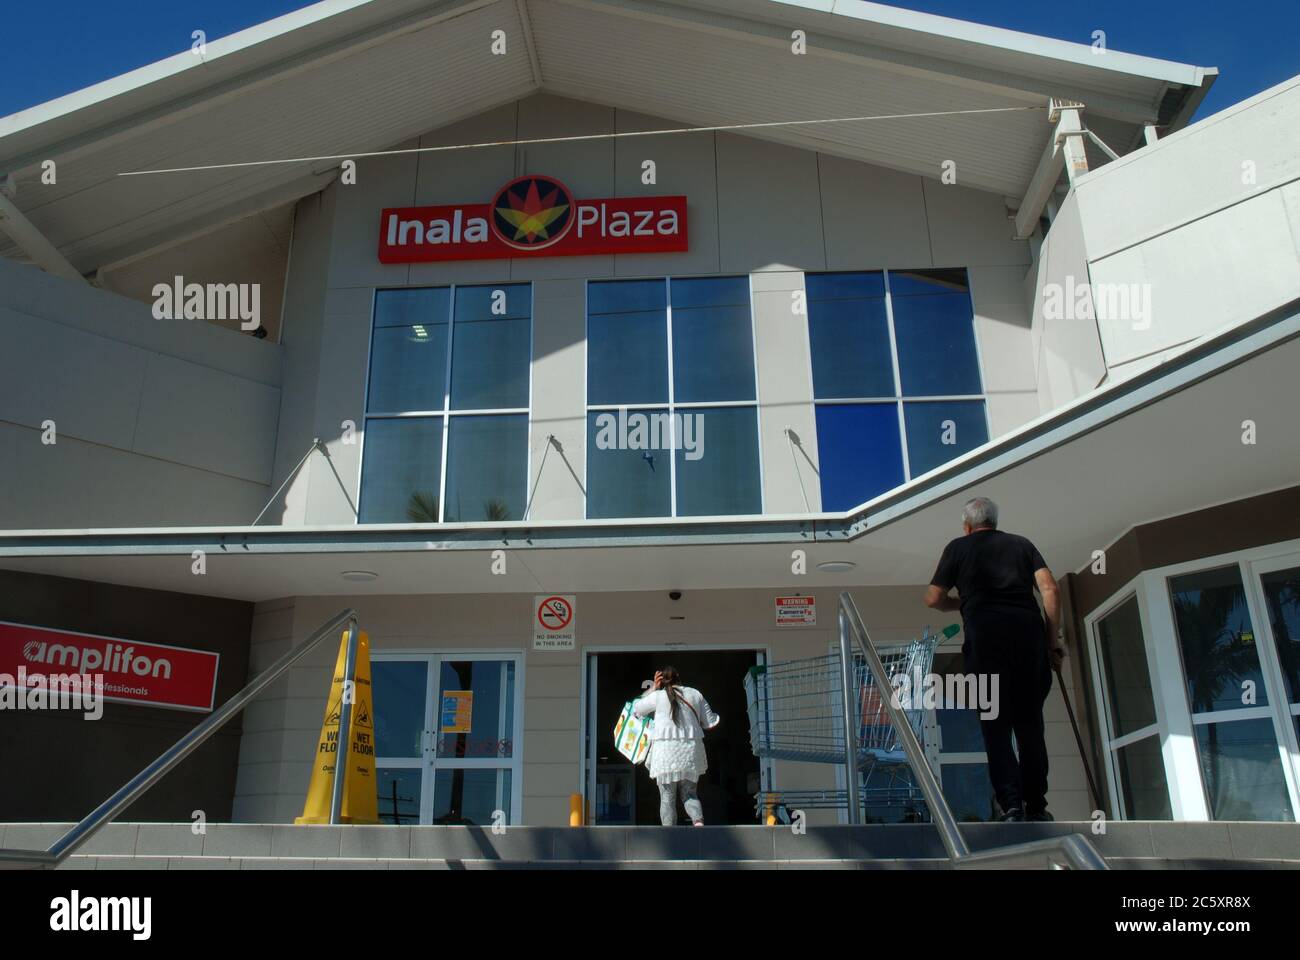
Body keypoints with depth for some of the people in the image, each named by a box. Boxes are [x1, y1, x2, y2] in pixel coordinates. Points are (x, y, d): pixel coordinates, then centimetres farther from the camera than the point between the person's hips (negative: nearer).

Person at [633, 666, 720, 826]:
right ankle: (699, 822, -12)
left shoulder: (657, 696, 2)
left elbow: (636, 709, 19)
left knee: (667, 797, 4)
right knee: (689, 793, 13)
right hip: (691, 750, 3)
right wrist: (717, 718, 35)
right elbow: (710, 722, 13)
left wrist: (653, 688, 18)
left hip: (666, 750, -2)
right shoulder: (695, 694, 9)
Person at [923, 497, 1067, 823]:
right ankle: (1036, 806, 11)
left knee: (995, 725, 2)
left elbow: (933, 599, 12)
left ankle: (1011, 804, -7)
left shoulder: (958, 547, 15)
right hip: (1029, 630, 3)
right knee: (1029, 722, 11)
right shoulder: (1021, 544, 20)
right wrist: (1053, 638, 10)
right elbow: (1050, 590, 7)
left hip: (985, 634, -2)